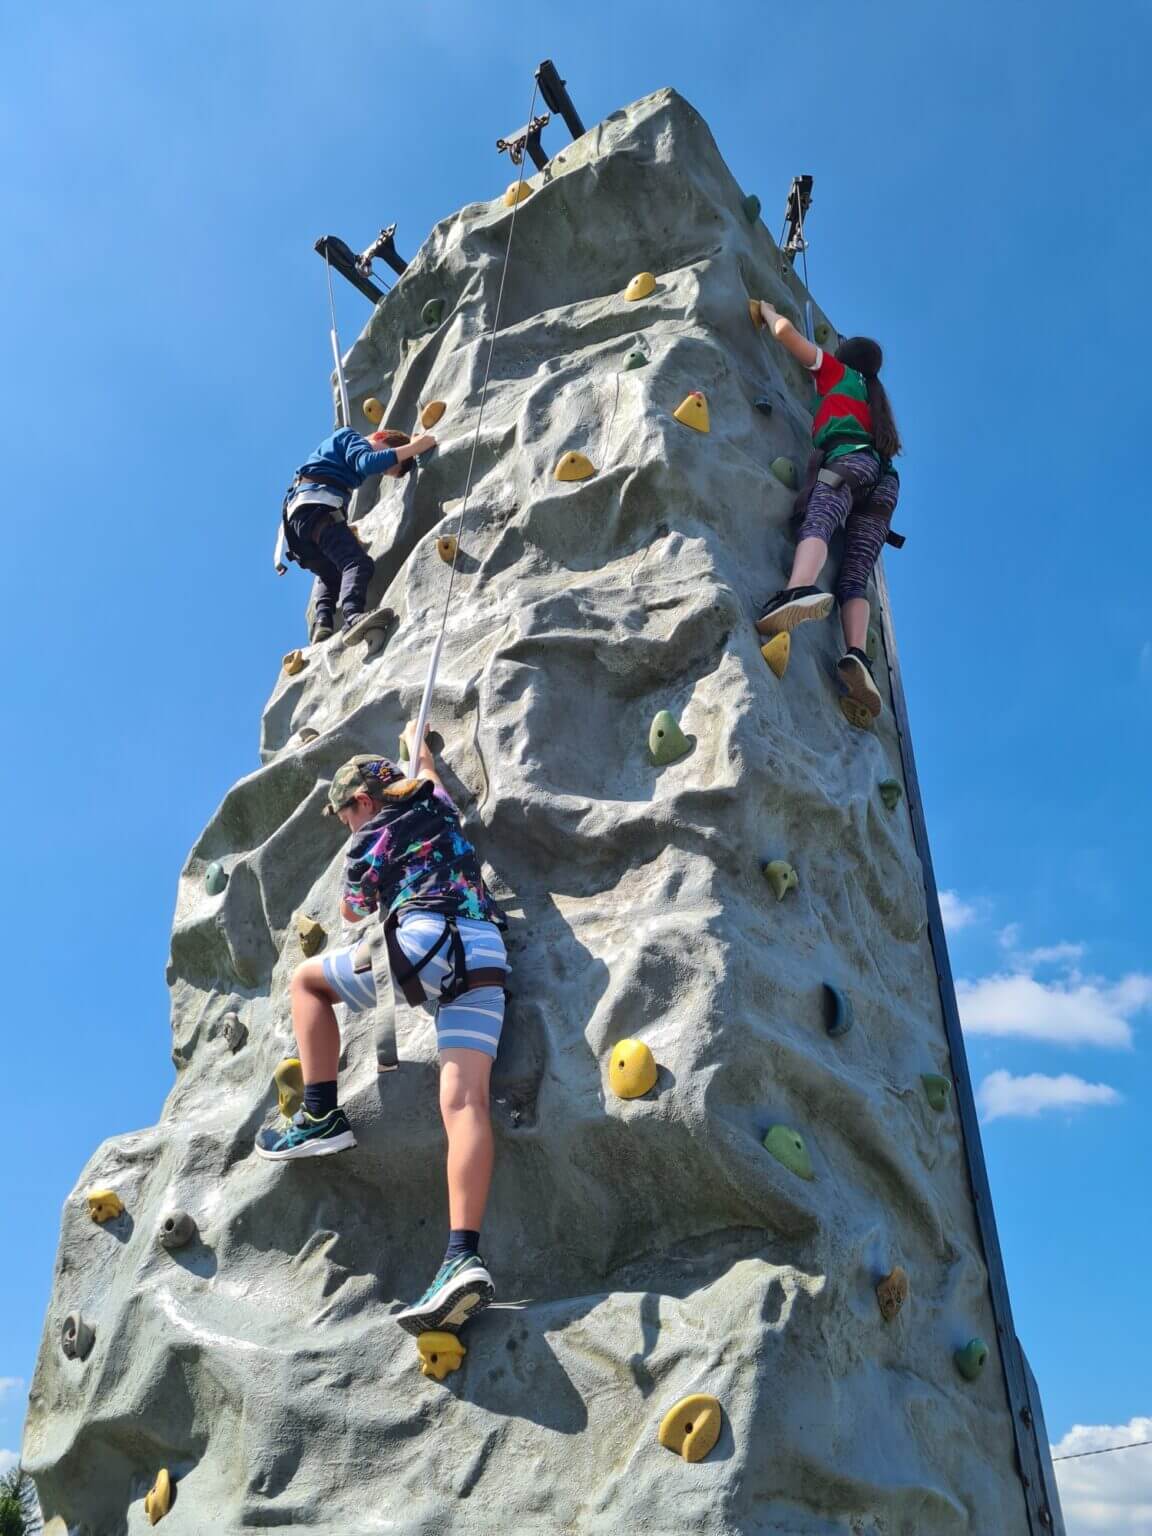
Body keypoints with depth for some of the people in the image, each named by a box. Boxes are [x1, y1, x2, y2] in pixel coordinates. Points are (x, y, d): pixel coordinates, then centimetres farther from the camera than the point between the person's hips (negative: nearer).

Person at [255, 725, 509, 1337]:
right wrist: (415, 739, 71)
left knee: (307, 978, 19)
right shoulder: (436, 805, 26)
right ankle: (464, 1256, -25)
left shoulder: (368, 841, 11)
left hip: (427, 943, -6)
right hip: (488, 956, 6)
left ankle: (320, 1117, 13)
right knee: (464, 1098, -11)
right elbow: (426, 774, 52)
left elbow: (353, 913, 27)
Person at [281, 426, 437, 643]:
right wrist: (413, 447, -13)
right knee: (358, 562, -24)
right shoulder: (351, 438, 8)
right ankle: (353, 616, -48)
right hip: (317, 505, -9)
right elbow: (366, 463, -14)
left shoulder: (345, 446, 34)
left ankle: (322, 623, 1)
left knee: (331, 573, 24)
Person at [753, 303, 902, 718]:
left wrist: (768, 311, 40)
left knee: (816, 525, -33)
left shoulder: (838, 373, 26)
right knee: (854, 578, -10)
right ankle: (856, 655, -37)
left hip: (849, 460, -5)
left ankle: (799, 590, -67)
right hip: (885, 481, 5)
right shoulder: (876, 399, 42)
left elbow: (785, 330, 18)